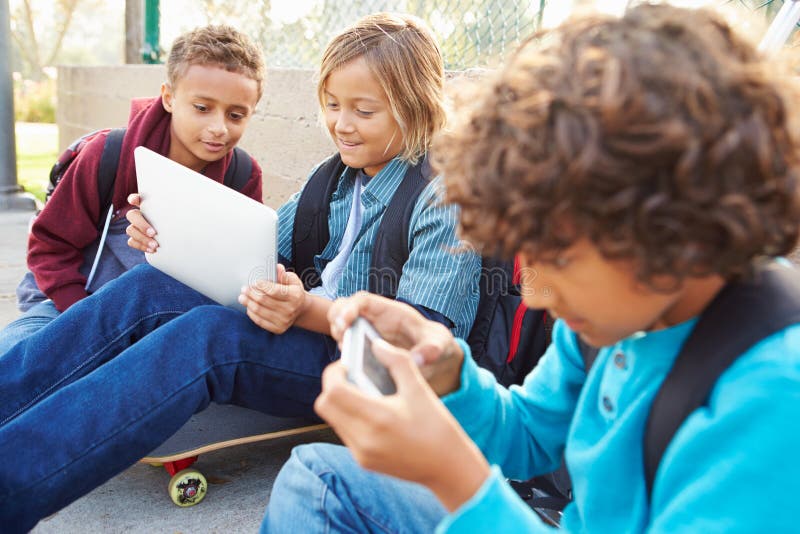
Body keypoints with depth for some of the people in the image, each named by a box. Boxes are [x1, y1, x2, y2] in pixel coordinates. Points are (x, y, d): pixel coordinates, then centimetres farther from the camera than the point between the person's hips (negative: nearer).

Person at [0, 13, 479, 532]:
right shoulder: (335, 177, 14)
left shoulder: (446, 194, -9)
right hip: (307, 331, 7)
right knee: (150, 287, -13)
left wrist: (308, 309, -34)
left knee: (210, 333, -32)